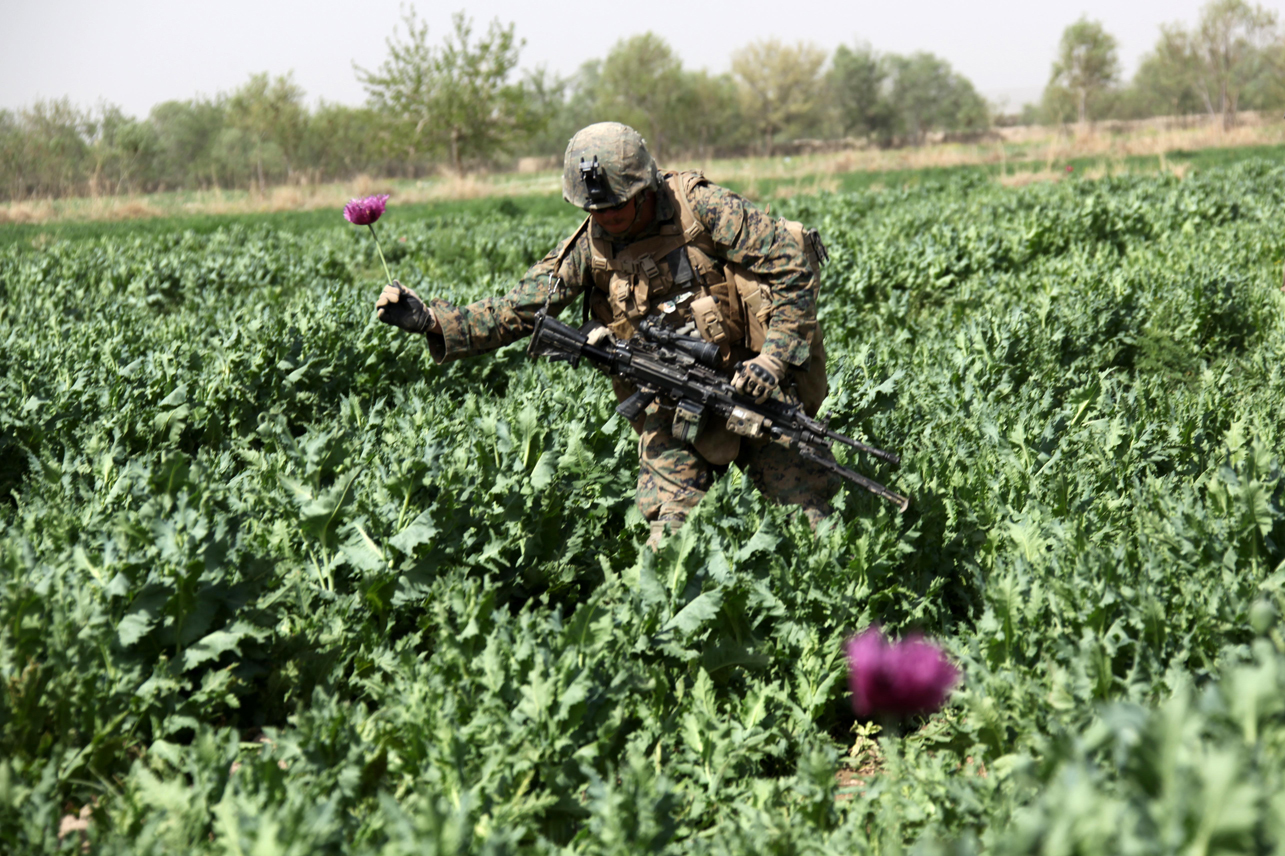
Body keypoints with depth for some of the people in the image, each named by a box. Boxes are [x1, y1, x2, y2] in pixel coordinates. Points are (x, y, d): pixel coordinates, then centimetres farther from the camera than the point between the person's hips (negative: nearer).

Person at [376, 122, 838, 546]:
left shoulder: (704, 210, -14)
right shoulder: (588, 247, -3)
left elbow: (795, 263, -11)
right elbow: (515, 312, -4)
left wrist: (775, 355, -19)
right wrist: (430, 320, -17)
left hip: (750, 387, -2)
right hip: (673, 406, 2)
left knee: (814, 526, 1)